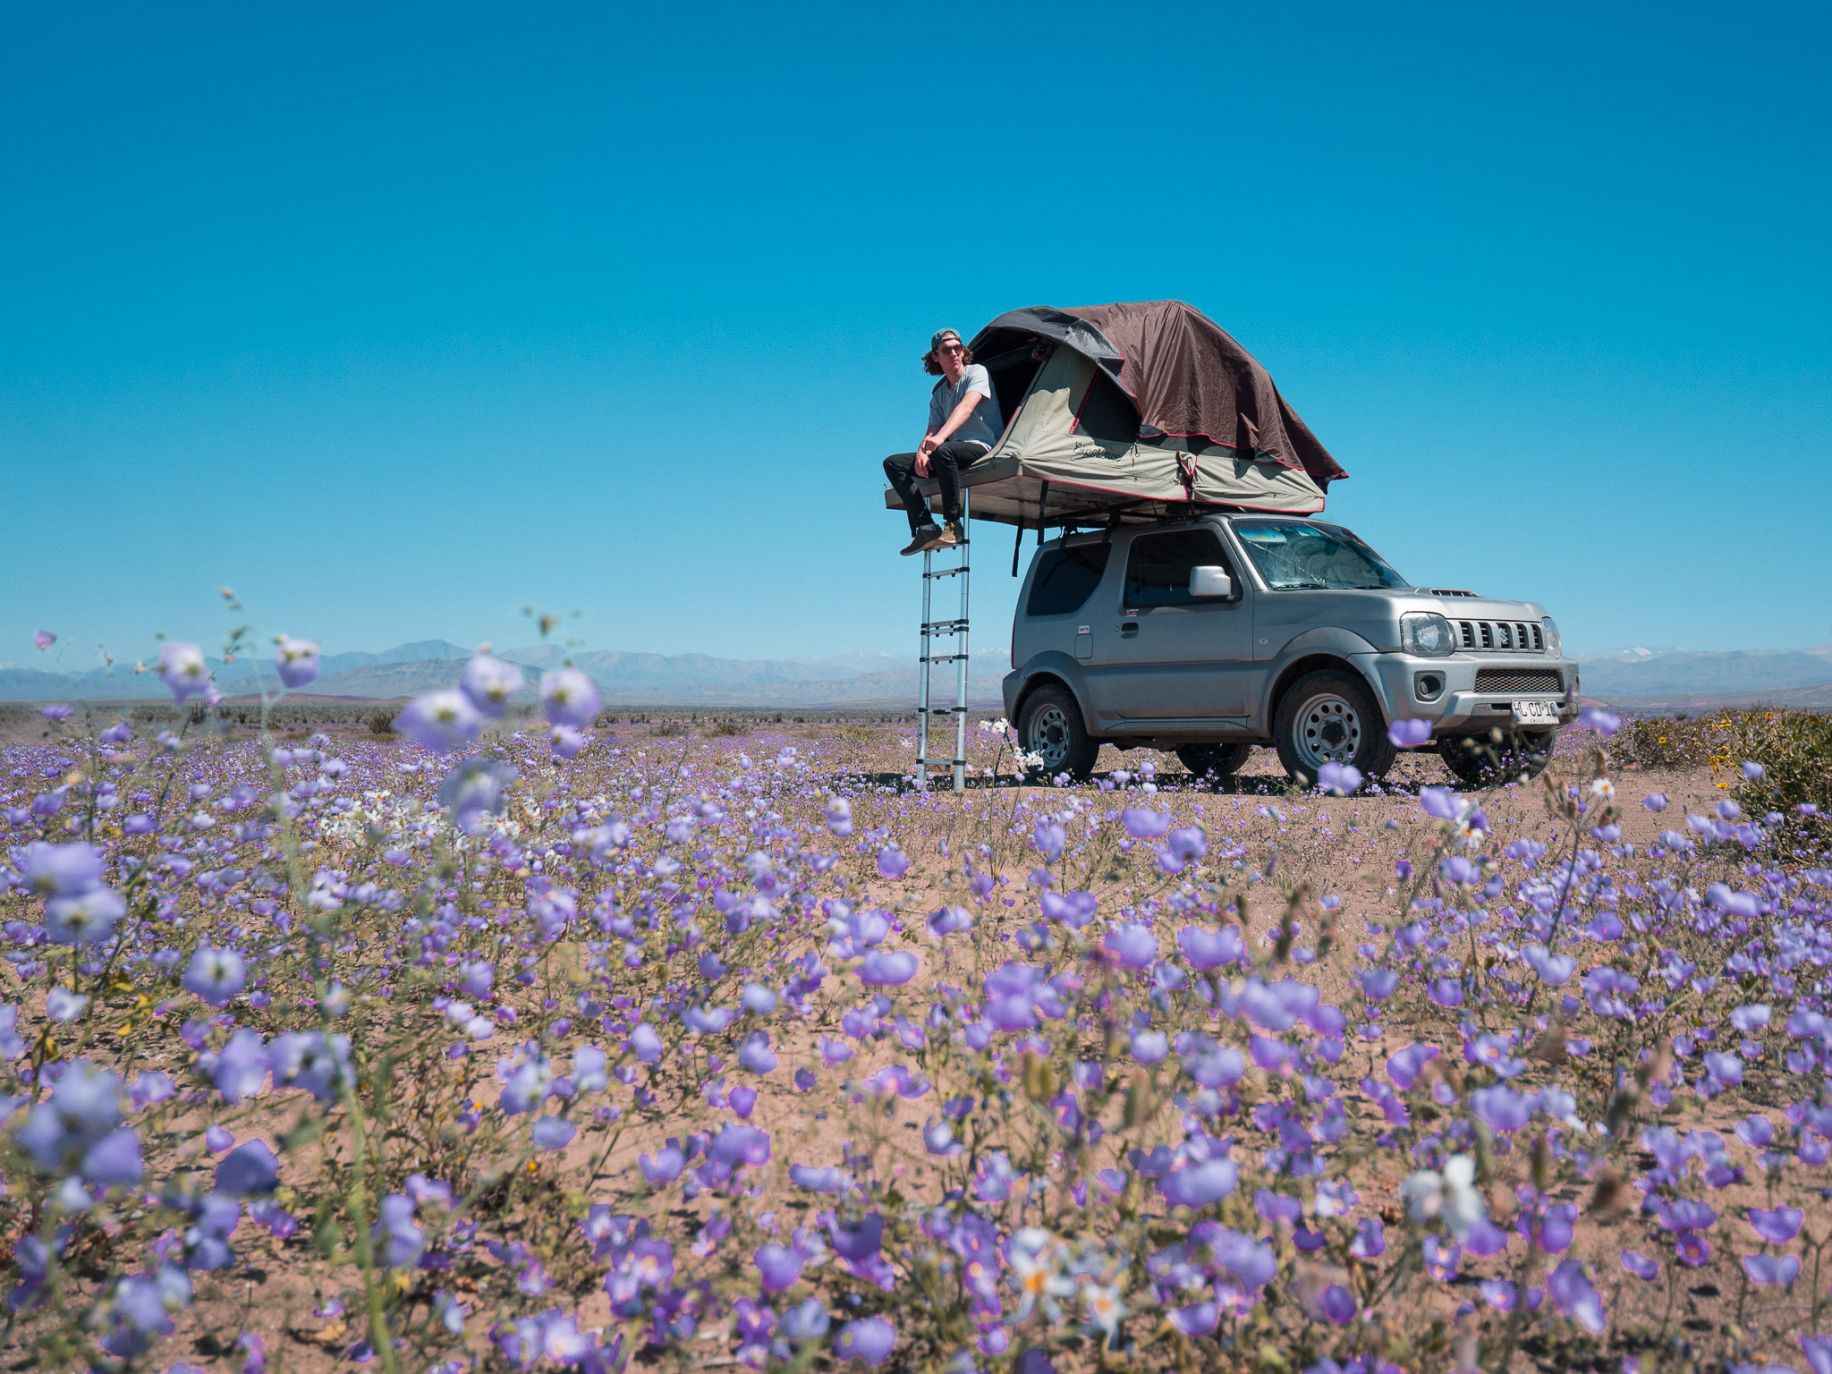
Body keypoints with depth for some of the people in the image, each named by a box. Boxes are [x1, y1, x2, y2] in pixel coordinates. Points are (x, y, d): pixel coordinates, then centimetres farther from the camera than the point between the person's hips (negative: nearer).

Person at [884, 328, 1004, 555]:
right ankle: (926, 527, -21)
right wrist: (922, 452, -14)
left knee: (943, 451, -40)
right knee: (894, 463, -8)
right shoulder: (939, 392, 18)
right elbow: (932, 431, 12)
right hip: (956, 454, 7)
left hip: (984, 448, -7)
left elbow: (966, 407, -20)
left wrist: (941, 437, -38)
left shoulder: (977, 372, -1)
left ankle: (953, 526, -31)